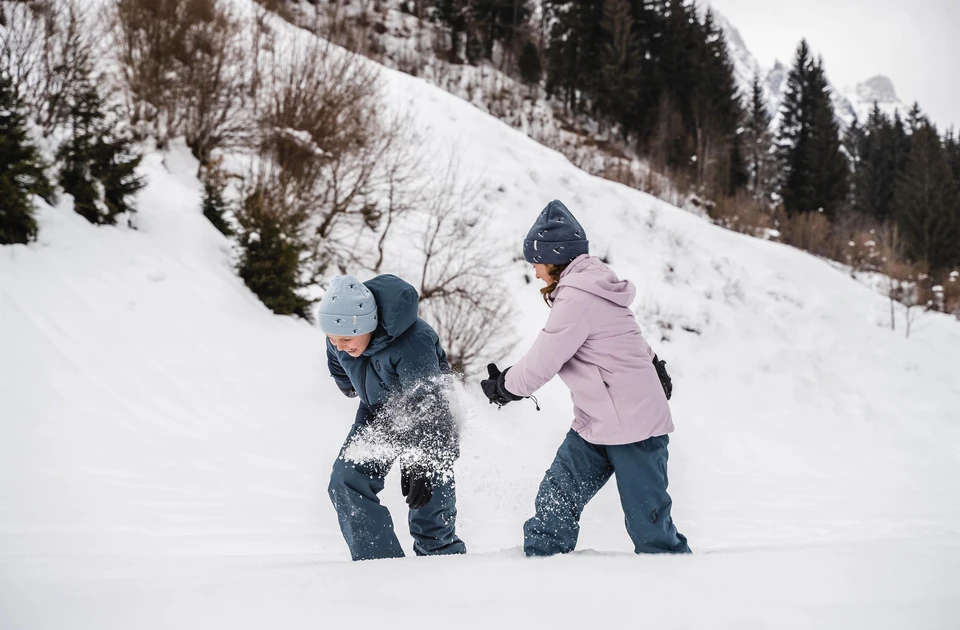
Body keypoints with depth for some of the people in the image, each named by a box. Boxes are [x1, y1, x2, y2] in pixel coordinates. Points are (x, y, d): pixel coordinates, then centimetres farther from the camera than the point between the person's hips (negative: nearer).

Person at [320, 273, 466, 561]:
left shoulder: (413, 343, -38)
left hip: (428, 416, -5)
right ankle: (378, 559, -13)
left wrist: (418, 466, -38)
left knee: (427, 498, -10)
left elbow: (425, 409, -35)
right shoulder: (341, 330, -18)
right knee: (346, 482, -12)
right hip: (376, 413, 6)